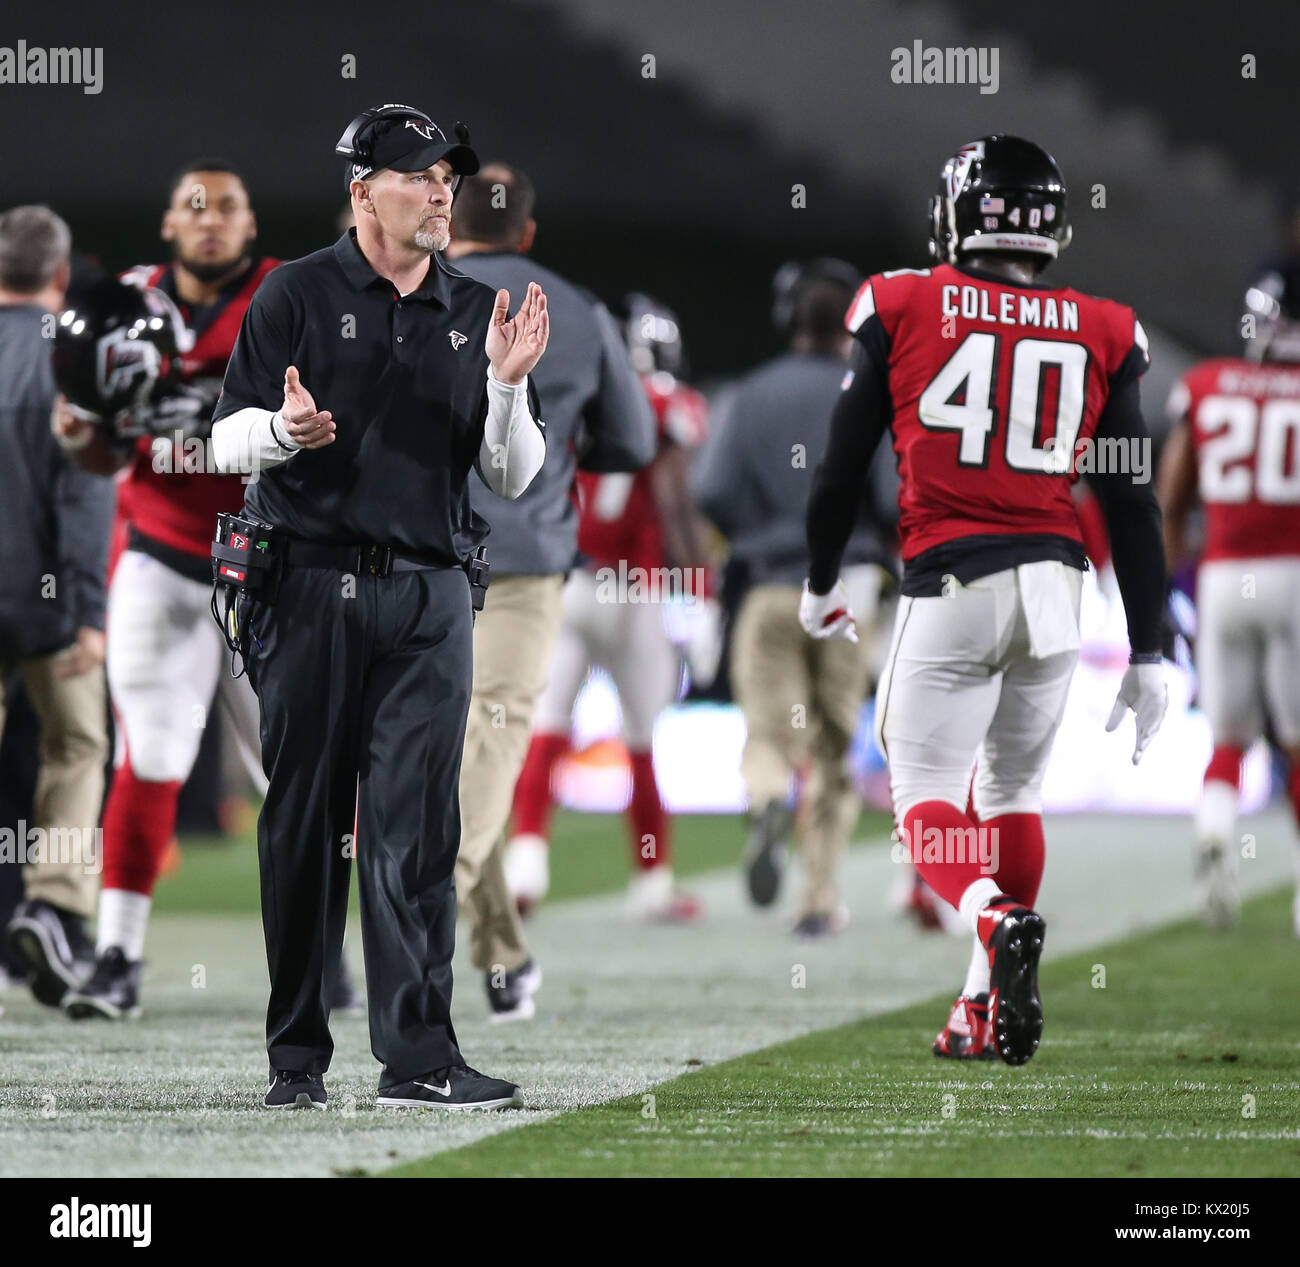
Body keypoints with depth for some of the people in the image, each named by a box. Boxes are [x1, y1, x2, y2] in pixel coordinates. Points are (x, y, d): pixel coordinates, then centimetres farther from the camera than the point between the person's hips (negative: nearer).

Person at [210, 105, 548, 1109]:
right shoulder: (298, 295, 4)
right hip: (310, 585, -2)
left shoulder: (477, 312, 14)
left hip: (429, 598, 2)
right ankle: (297, 1055, 7)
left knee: (417, 831, -4)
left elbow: (515, 478, 12)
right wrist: (284, 429, -20)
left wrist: (507, 387, -6)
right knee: (304, 825, 0)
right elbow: (230, 440, 2)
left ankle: (419, 1055, -7)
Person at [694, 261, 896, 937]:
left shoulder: (752, 396, 2)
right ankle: (820, 897, 11)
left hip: (770, 588, 0)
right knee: (835, 752, 10)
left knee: (770, 734, 3)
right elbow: (898, 500, -9)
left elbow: (711, 490, -5)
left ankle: (769, 802, -32)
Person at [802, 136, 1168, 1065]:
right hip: (1056, 583, 3)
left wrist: (821, 585, 23)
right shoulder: (1101, 334, 5)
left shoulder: (901, 310, 0)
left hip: (952, 582, -3)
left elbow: (843, 468, 6)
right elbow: (1135, 507, 6)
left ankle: (997, 919, -28)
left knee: (926, 796, 2)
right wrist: (1148, 654, 11)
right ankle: (990, 1013, 17)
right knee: (1014, 791, 17)